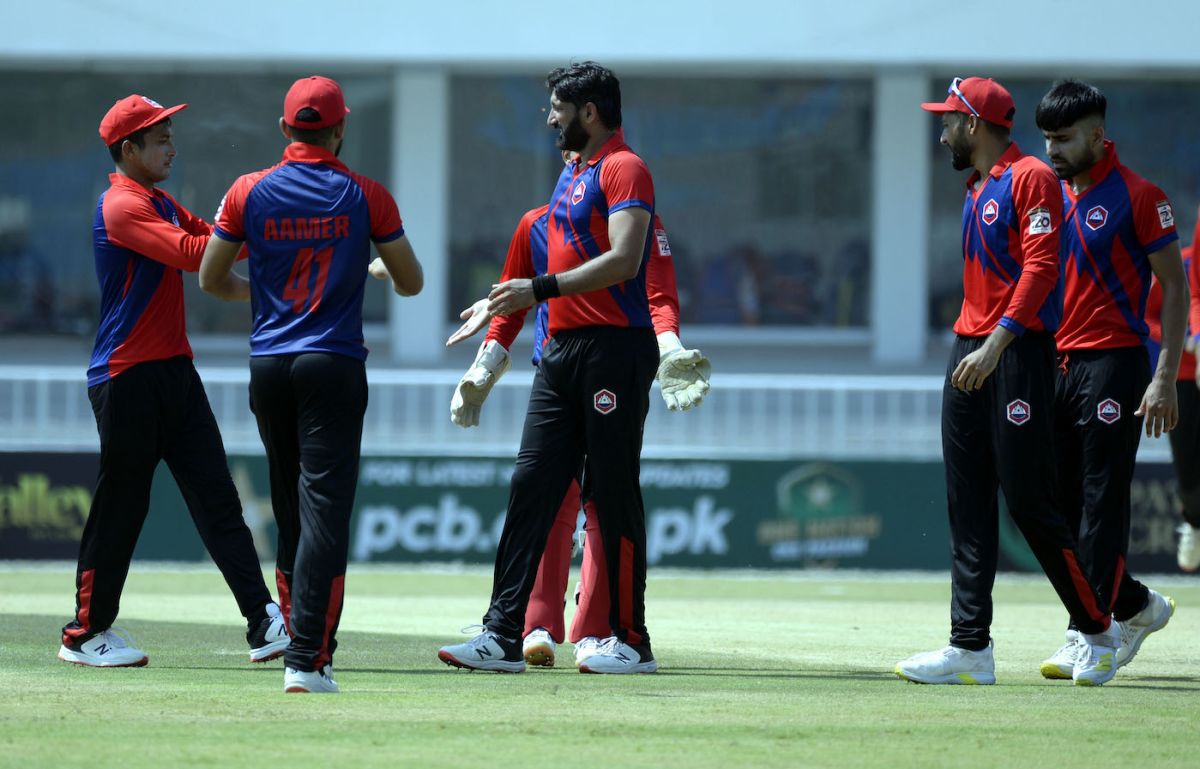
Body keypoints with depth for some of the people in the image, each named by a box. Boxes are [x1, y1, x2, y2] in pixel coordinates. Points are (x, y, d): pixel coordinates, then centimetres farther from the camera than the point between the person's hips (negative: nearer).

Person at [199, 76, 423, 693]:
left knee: (290, 512, 15)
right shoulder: (365, 196, -2)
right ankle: (308, 658, -18)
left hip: (268, 365, 3)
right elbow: (411, 283, 7)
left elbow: (211, 279, 12)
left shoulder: (249, 192, 3)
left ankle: (304, 644, 21)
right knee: (324, 510, -8)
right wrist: (376, 268, 29)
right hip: (333, 365, -3)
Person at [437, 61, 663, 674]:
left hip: (612, 348, -9)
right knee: (530, 486, 3)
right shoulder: (572, 173, 21)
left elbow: (623, 260, -21)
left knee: (614, 496, -5)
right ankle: (503, 636, 1)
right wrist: (502, 304, 26)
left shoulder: (623, 169, -9)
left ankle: (632, 641, 0)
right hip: (560, 349, 9)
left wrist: (543, 288, -24)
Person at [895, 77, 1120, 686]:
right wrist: (972, 350, 17)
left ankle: (1099, 631, 4)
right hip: (970, 352, 9)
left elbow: (1040, 268, -19)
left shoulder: (1031, 178, -8)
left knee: (1029, 500, -9)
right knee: (968, 504, 3)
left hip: (1018, 351, -9)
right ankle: (971, 649, 1)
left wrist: (997, 345, -27)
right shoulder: (977, 190, 20)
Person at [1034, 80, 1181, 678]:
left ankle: (1088, 633, -6)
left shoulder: (1137, 197, -7)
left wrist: (1165, 378, -15)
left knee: (1102, 504, -7)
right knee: (1061, 502, 8)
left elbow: (1175, 285, -8)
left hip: (1113, 362, -7)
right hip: (1057, 366, 7)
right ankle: (1136, 606, 23)